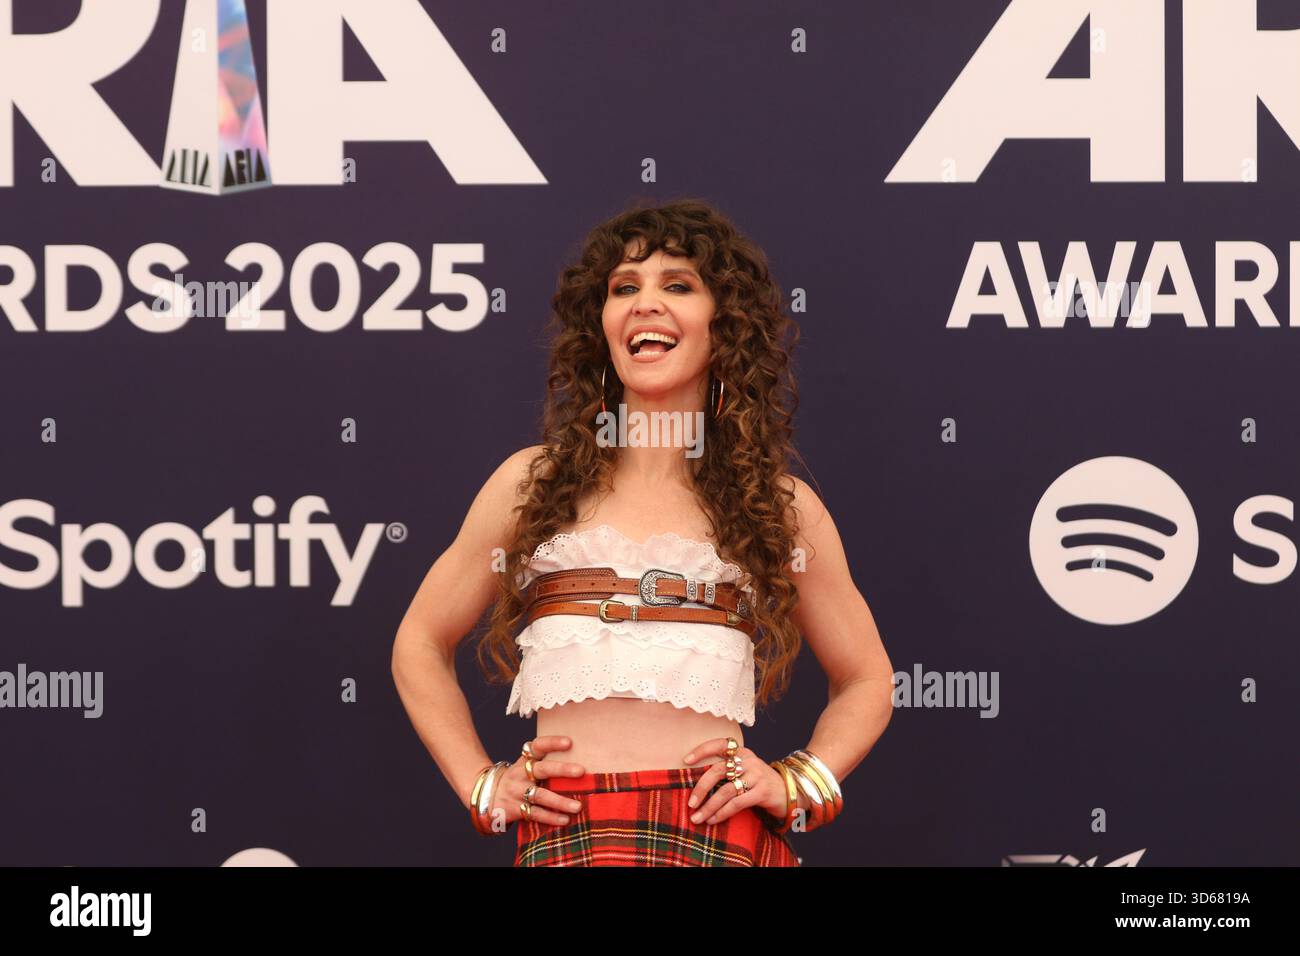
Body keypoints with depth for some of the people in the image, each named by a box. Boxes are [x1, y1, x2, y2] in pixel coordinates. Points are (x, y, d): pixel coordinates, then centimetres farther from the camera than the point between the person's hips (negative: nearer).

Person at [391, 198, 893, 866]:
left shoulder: (781, 505, 10)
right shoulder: (534, 481, 11)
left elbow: (867, 680, 21)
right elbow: (420, 646, 19)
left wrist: (798, 783, 4)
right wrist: (481, 784, 7)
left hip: (721, 835, 0)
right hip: (565, 839, 0)